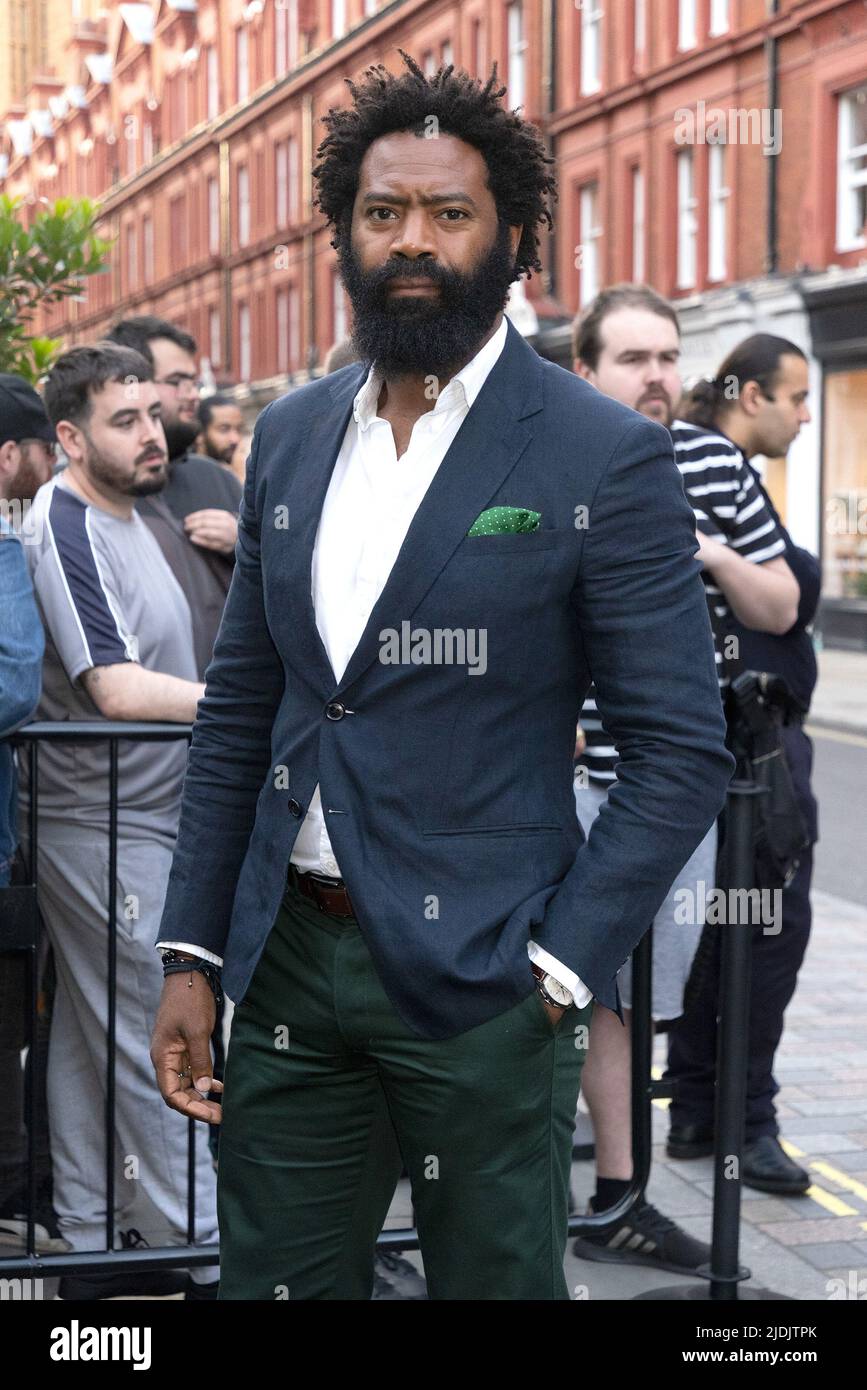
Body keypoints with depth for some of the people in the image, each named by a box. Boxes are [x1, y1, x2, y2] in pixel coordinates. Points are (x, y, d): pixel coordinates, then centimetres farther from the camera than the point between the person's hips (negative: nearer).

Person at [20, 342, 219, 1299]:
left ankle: (94, 1242, 22)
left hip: (135, 821, 10)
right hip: (112, 833, -10)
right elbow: (118, 691, -26)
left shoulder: (120, 516, 13)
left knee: (91, 1036, 14)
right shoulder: (64, 528, -18)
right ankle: (207, 1256, 5)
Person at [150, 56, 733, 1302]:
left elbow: (682, 753, -8)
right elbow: (239, 710, 12)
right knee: (273, 1280, 13)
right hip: (289, 963, 5)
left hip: (479, 982, -4)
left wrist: (559, 971, -14)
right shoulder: (289, 437, 9)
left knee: (496, 1279, 7)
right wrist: (191, 956, 6)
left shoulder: (607, 458, -8)